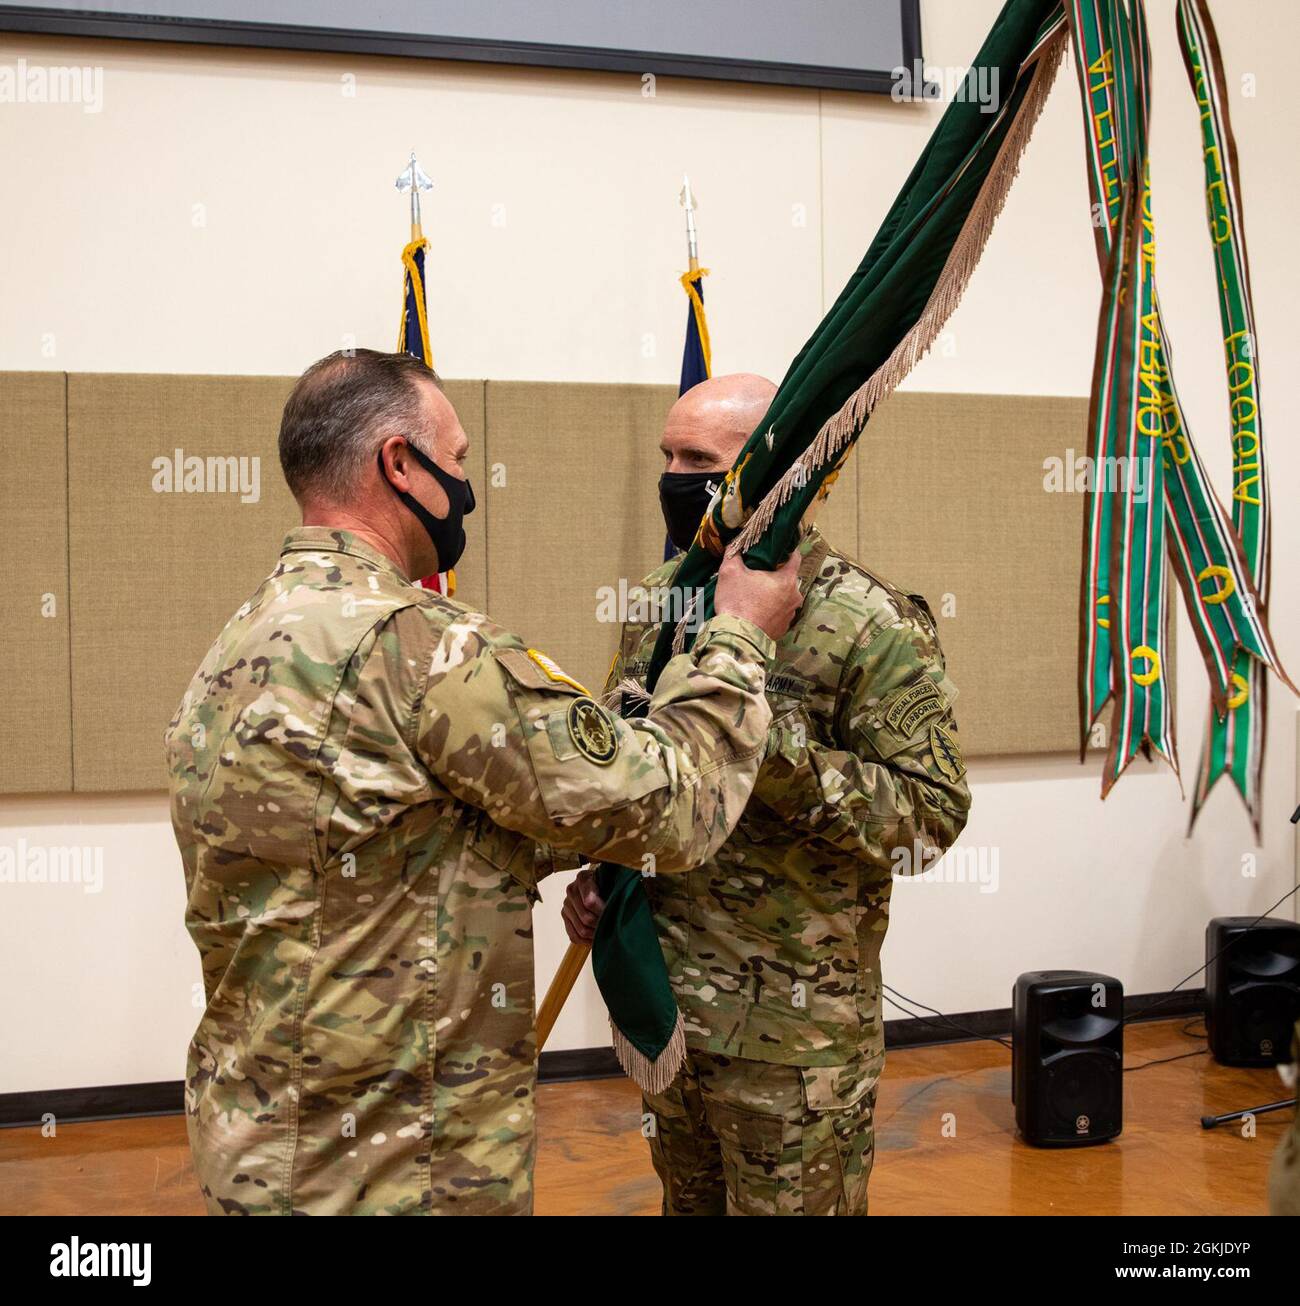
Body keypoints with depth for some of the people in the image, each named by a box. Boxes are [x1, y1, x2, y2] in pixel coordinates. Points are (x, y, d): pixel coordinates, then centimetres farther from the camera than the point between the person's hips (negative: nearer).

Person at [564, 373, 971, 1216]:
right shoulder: (660, 600, 5)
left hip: (796, 1024, -6)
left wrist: (774, 742, -28)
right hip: (661, 993, 7)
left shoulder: (871, 626, -15)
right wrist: (595, 872, 1)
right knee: (689, 1199, 23)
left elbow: (930, 816, -18)